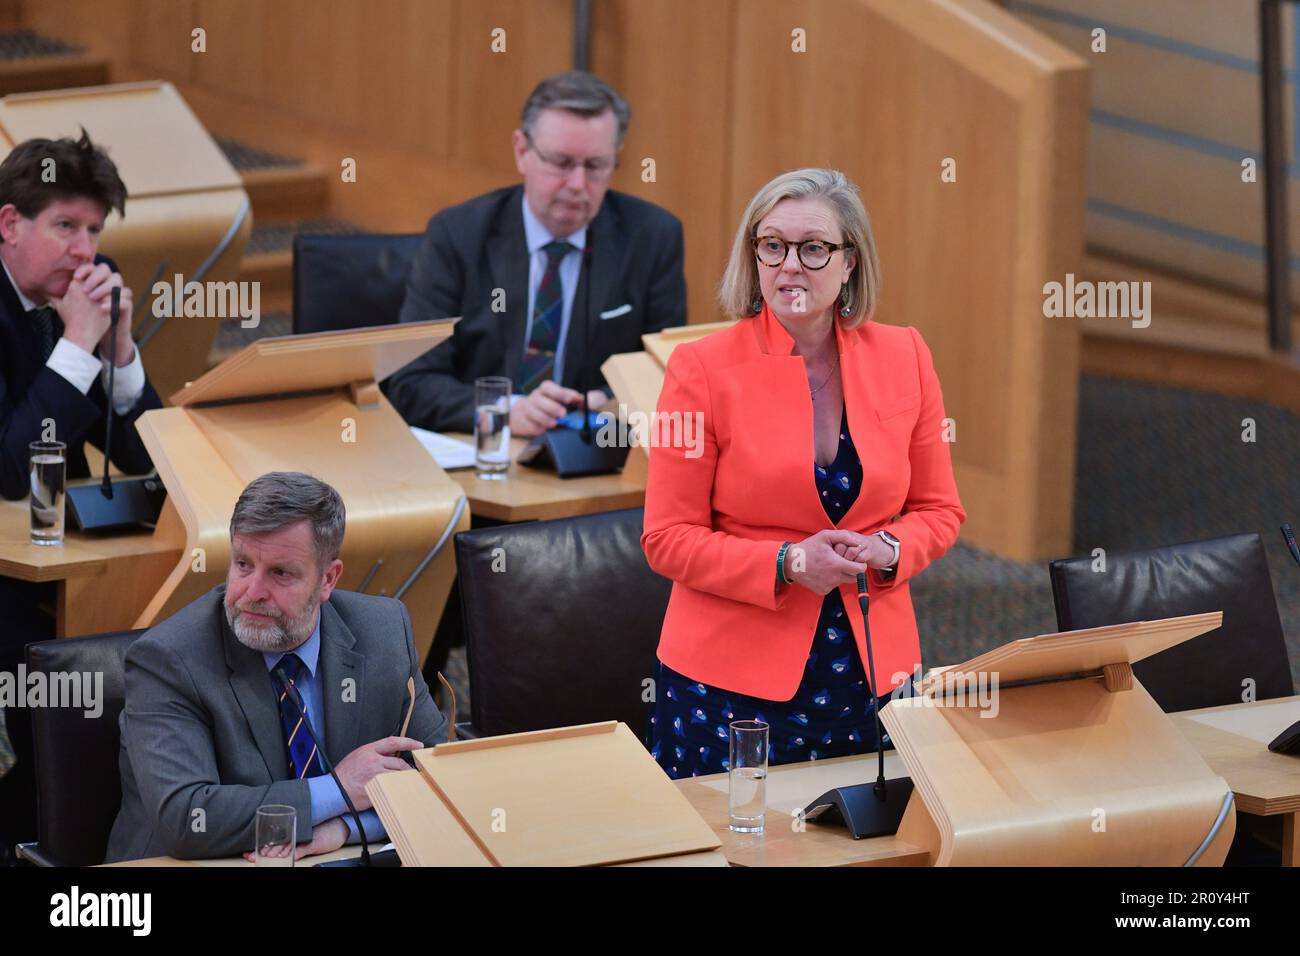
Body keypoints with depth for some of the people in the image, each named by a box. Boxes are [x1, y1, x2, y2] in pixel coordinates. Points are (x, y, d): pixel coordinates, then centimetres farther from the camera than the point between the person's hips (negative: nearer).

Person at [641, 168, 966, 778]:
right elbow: (668, 539, -5)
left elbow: (939, 511, 12)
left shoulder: (903, 358, 4)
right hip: (731, 677, -3)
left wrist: (888, 552, -10)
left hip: (873, 673, 3)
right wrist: (788, 564, -17)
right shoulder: (703, 368, -6)